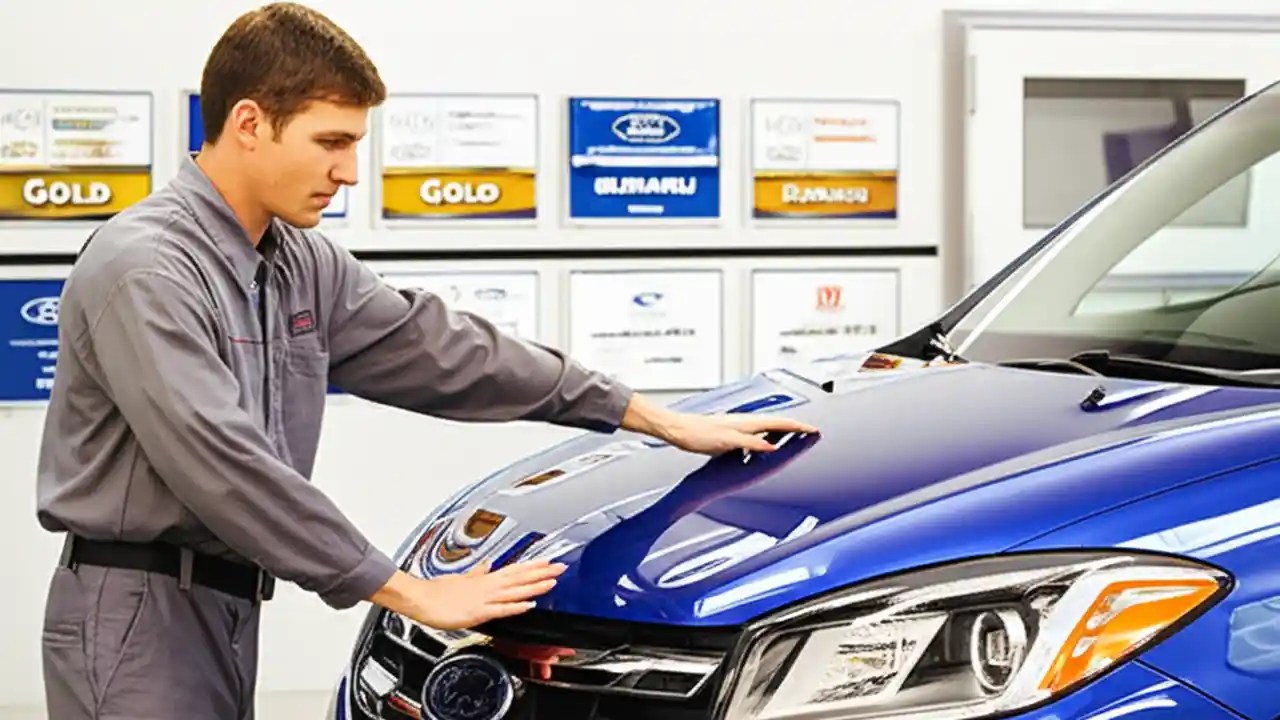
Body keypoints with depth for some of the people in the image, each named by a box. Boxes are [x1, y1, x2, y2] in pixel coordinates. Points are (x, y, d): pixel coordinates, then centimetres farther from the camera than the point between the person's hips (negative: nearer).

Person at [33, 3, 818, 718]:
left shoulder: (301, 264, 8)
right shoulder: (144, 269, -18)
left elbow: (437, 350, 11)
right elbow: (223, 467, -25)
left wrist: (658, 417, 11)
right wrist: (412, 592, -22)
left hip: (229, 611, 8)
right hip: (136, 616, -8)